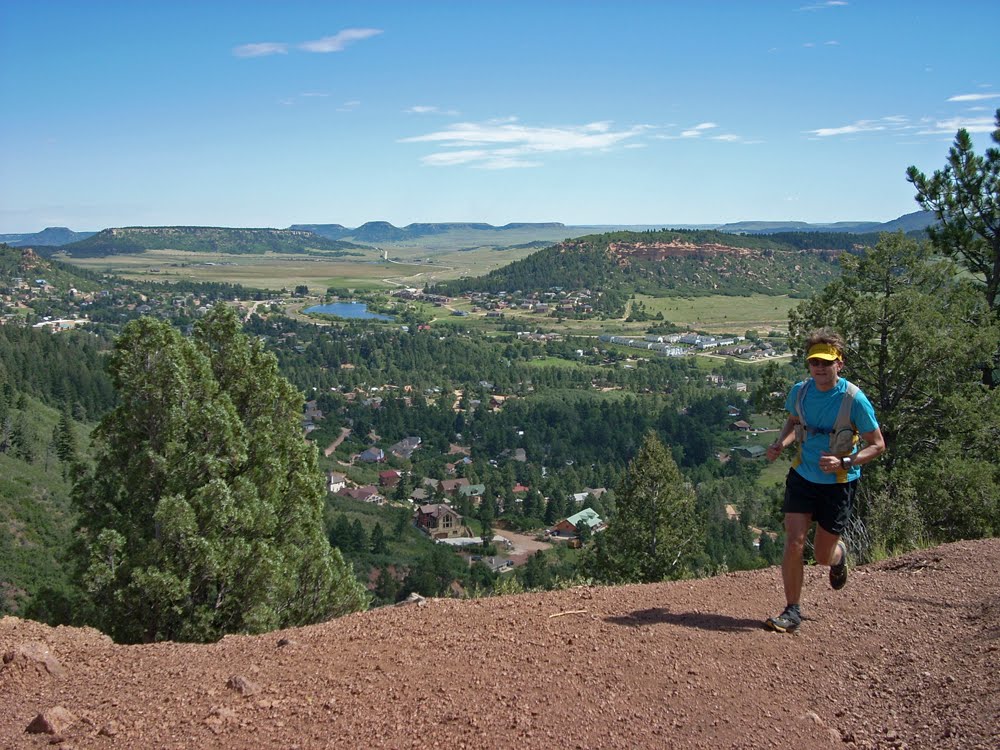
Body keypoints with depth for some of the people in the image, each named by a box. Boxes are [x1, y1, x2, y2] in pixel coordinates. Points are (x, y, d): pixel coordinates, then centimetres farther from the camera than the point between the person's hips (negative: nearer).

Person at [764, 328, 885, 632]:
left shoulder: (854, 399, -19)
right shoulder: (800, 391, -6)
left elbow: (877, 445, -10)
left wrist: (844, 463, -25)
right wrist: (780, 443, -5)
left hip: (838, 484, -3)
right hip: (802, 478, 3)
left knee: (822, 556, 8)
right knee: (794, 544, -9)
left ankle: (839, 553, 47)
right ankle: (792, 610, 6)